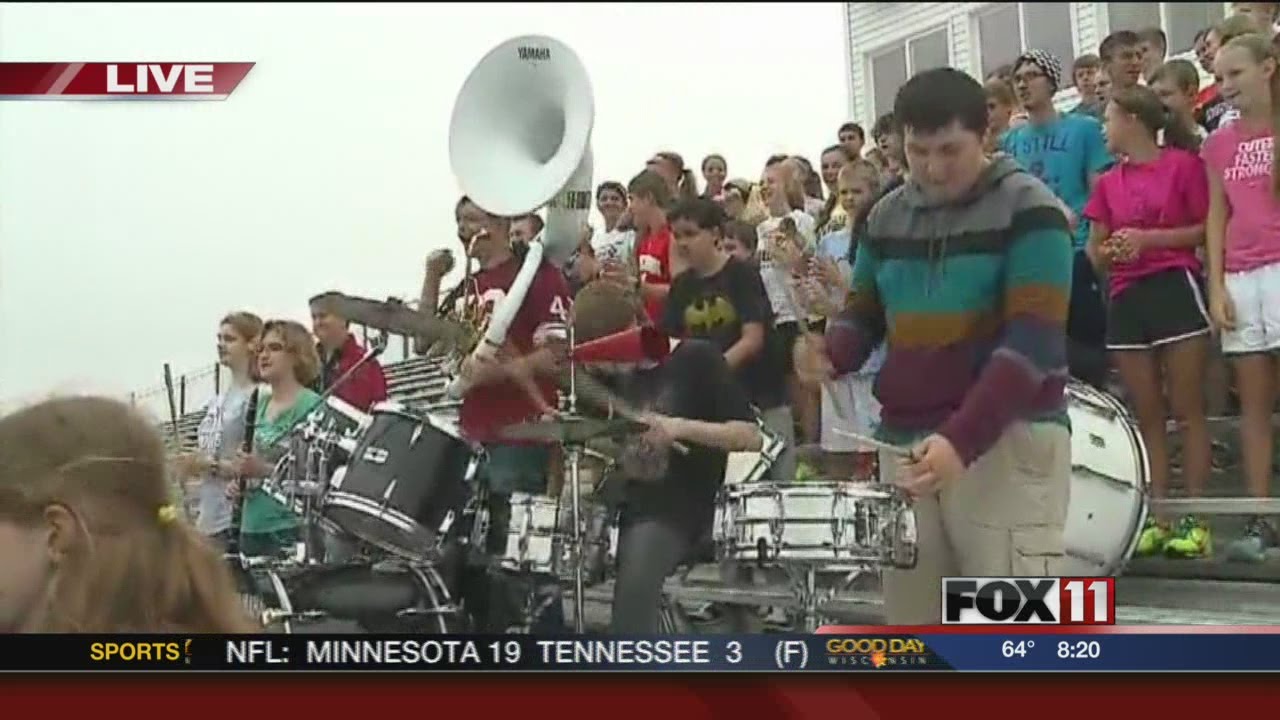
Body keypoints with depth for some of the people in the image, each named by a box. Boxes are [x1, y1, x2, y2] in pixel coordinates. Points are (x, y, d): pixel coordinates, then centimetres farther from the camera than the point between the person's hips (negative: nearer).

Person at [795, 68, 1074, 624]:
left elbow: (1034, 338, -15)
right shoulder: (885, 217, 13)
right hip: (905, 444, 6)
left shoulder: (1027, 208, -6)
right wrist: (830, 353, -5)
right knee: (912, 618, 8)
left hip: (1007, 441, -5)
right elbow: (864, 313, 21)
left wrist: (962, 439, -26)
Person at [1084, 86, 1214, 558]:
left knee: (1187, 410, -3)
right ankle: (1158, 517, 10)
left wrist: (1149, 238, -13)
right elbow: (1094, 251, 17)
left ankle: (1195, 519, 0)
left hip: (1175, 289, -6)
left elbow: (1209, 228, -6)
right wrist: (1110, 252, -5)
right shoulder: (1109, 182, 14)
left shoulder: (1184, 164, -2)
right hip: (1126, 299, 6)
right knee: (1147, 416, 7)